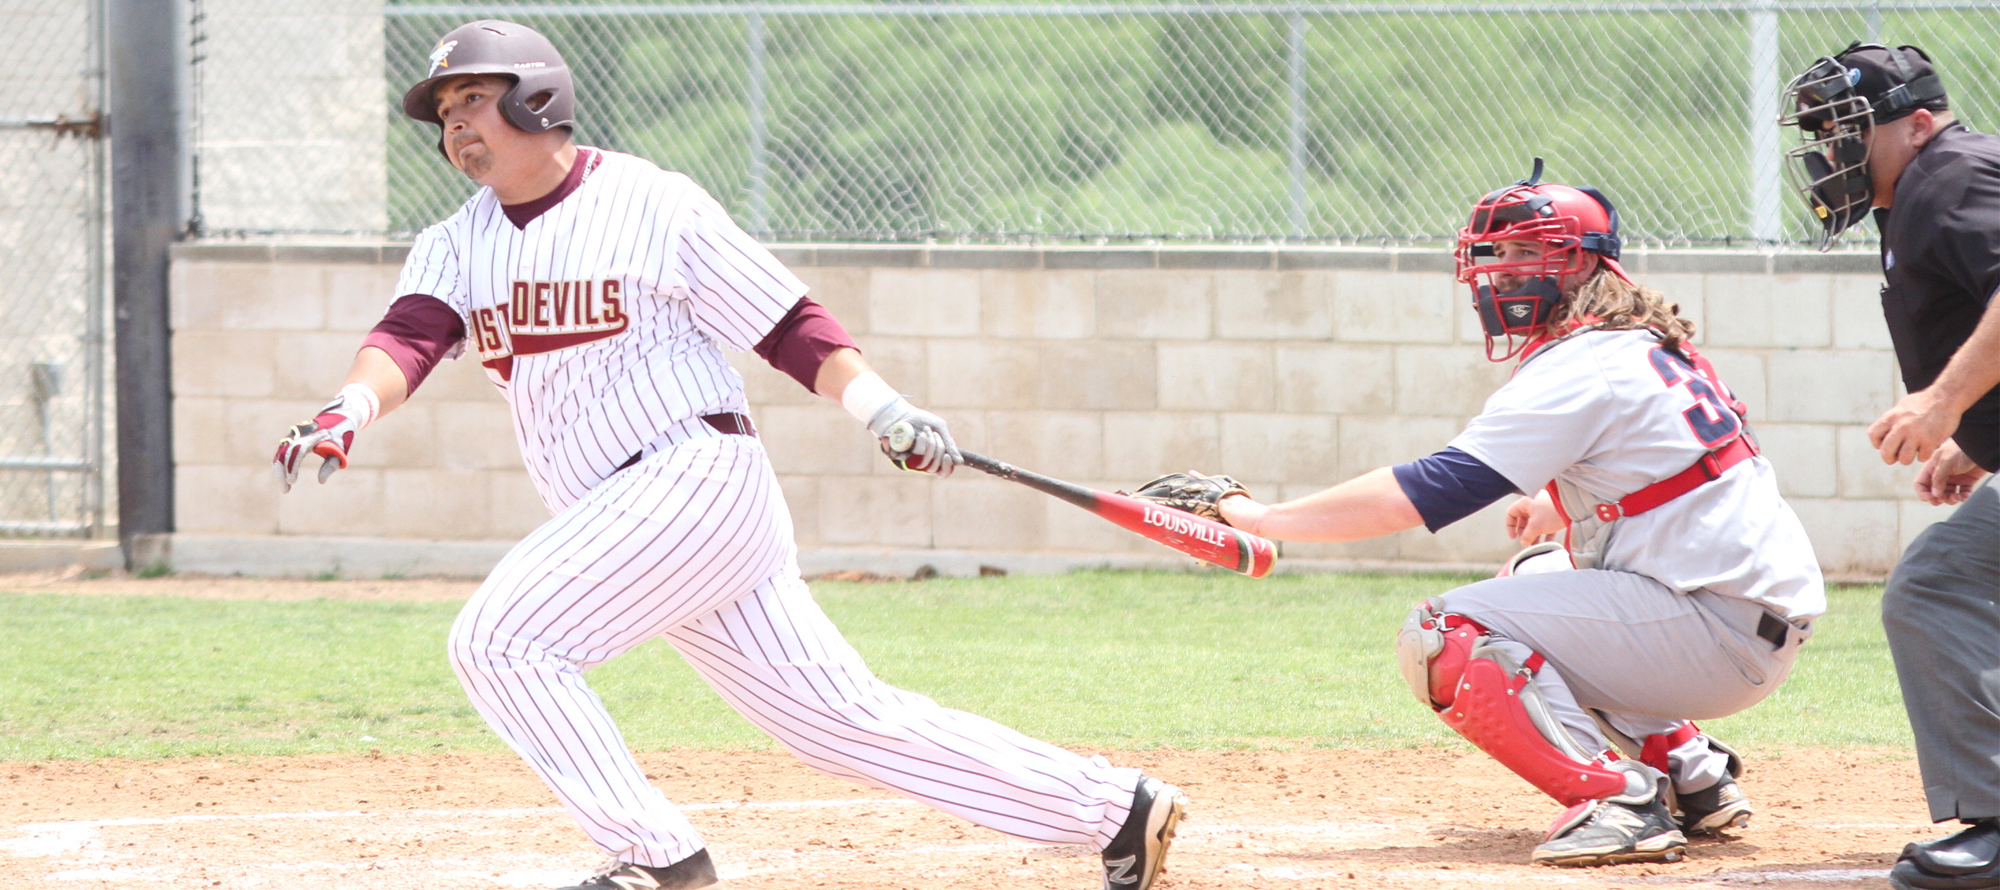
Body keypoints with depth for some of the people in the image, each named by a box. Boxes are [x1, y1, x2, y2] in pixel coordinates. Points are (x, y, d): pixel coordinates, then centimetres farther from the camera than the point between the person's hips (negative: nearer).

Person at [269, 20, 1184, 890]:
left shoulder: (650, 203, -6)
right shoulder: (456, 245, 12)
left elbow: (784, 322, -5)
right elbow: (411, 334, -7)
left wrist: (883, 408, -18)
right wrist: (350, 408, -28)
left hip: (697, 476, -7)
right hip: (617, 517, 7)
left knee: (498, 638, -19)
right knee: (843, 718, 6)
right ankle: (1115, 808, 11)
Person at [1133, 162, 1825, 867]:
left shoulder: (1576, 374, -14)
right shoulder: (1647, 348, 15)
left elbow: (1416, 496, -17)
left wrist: (1259, 519, -12)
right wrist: (1558, 510, 24)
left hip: (1721, 633, -10)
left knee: (1441, 640, -15)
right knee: (1536, 575, 34)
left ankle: (1620, 800, -20)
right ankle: (1693, 774, 23)